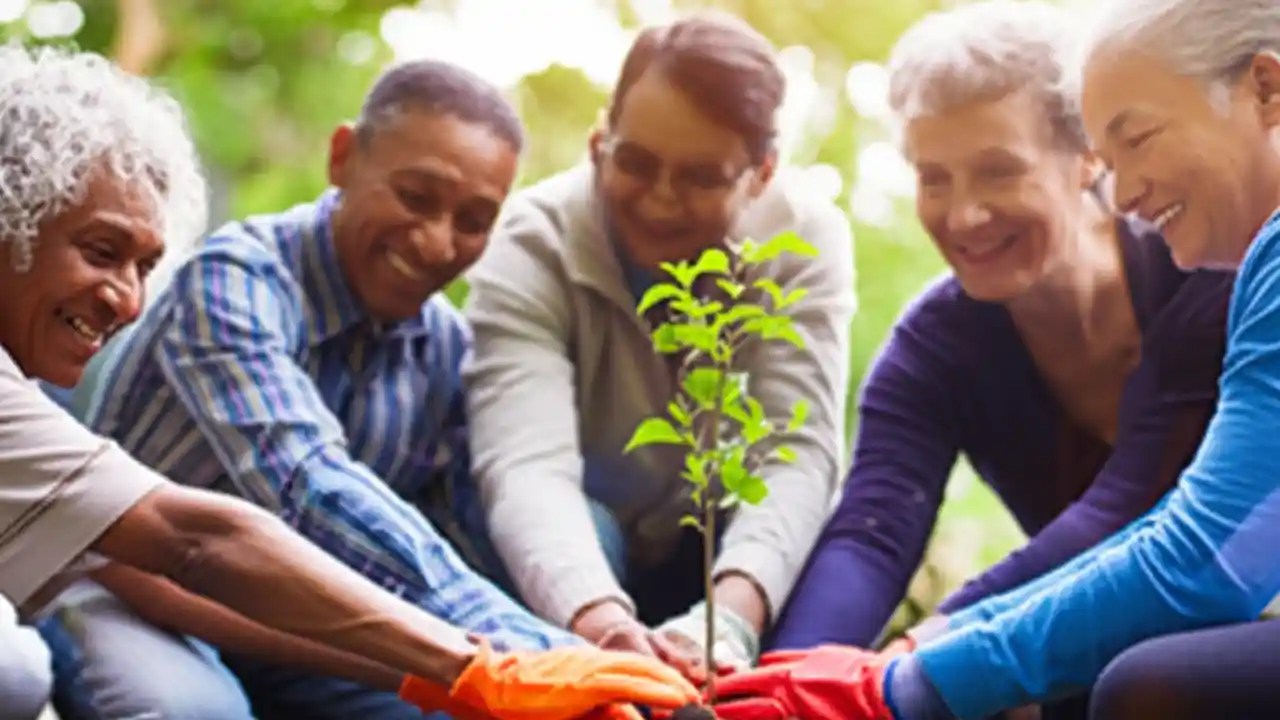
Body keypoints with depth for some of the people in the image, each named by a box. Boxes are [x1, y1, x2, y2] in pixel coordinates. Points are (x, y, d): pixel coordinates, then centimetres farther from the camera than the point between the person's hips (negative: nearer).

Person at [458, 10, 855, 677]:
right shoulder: (533, 243, -24)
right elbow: (525, 463, -41)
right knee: (579, 527, -34)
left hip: (726, 556, 2)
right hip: (576, 567, -2)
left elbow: (798, 451, -33)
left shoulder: (806, 238, -19)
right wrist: (601, 619, -62)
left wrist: (730, 615, -54)